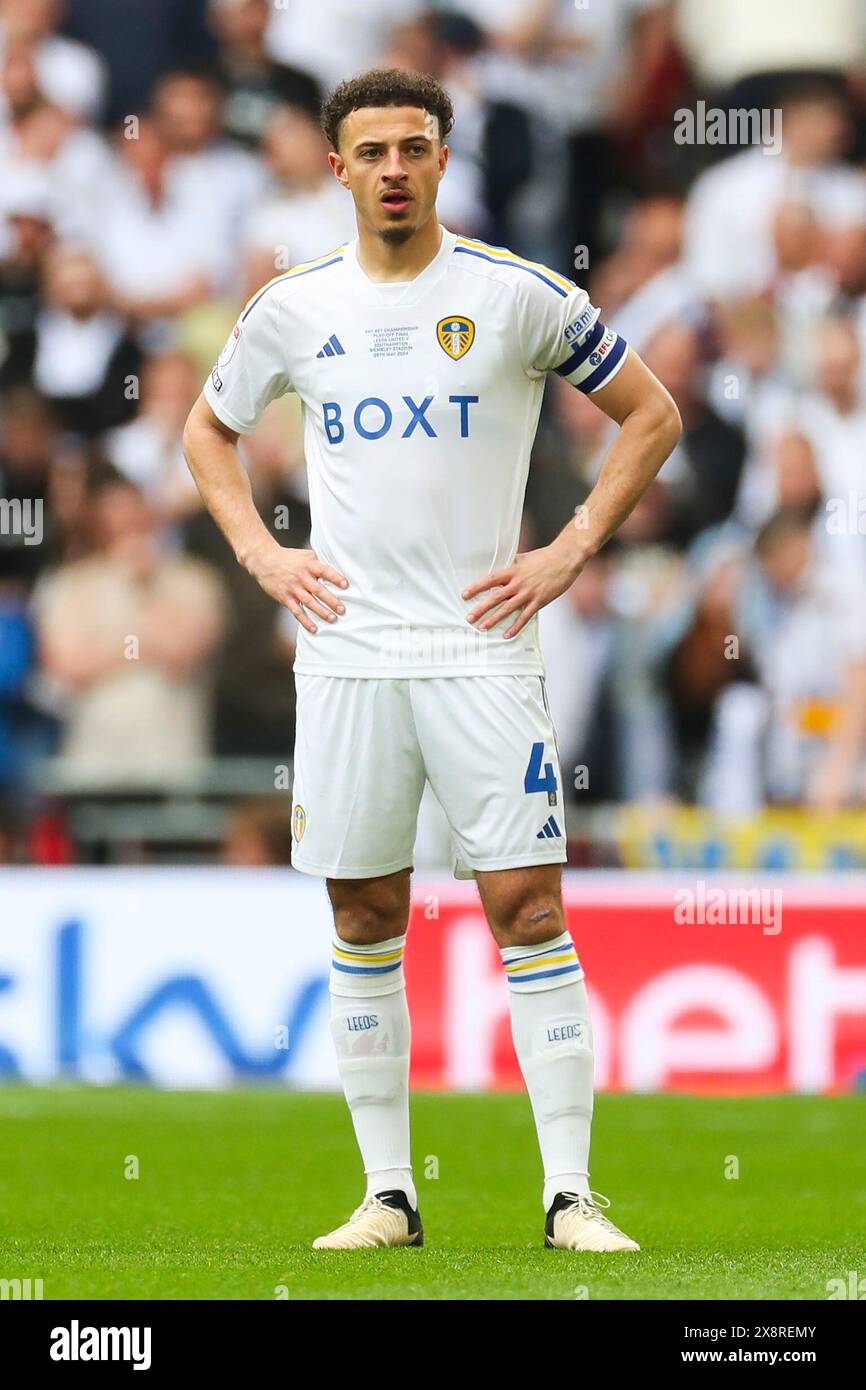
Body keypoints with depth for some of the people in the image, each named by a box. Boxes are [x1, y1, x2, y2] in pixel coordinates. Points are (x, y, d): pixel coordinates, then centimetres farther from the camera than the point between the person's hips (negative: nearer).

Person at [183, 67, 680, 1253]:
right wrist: (258, 552, 8)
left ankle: (571, 1195, -6)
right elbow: (208, 429, 22)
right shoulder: (294, 308, 6)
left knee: (527, 909, -8)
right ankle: (389, 1196, 12)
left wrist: (572, 551, -2)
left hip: (482, 645, -3)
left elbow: (652, 413, 6)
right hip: (345, 653, 3)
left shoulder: (519, 297, -2)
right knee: (365, 922, 5)